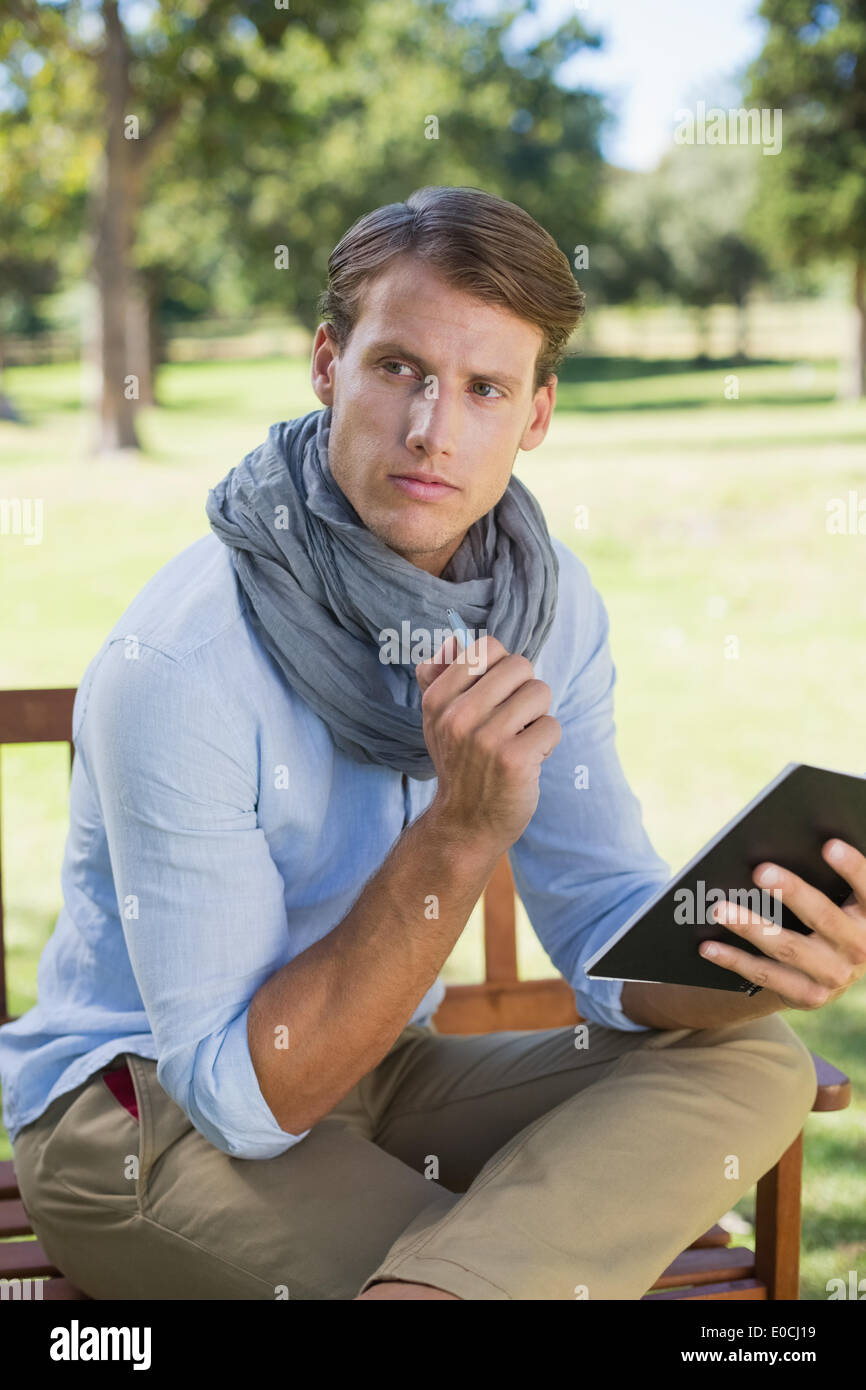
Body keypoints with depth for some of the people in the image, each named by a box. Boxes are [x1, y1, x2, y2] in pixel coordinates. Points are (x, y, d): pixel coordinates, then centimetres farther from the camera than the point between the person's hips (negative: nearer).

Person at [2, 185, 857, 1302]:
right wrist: (462, 833, -34)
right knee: (544, 1284, -31)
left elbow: (612, 930, -5)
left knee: (752, 1067, -15)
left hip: (370, 1061, 7)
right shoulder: (177, 662, -26)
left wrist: (758, 960, -29)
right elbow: (243, 1093, -24)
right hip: (138, 1101, -7)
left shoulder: (549, 605, -7)